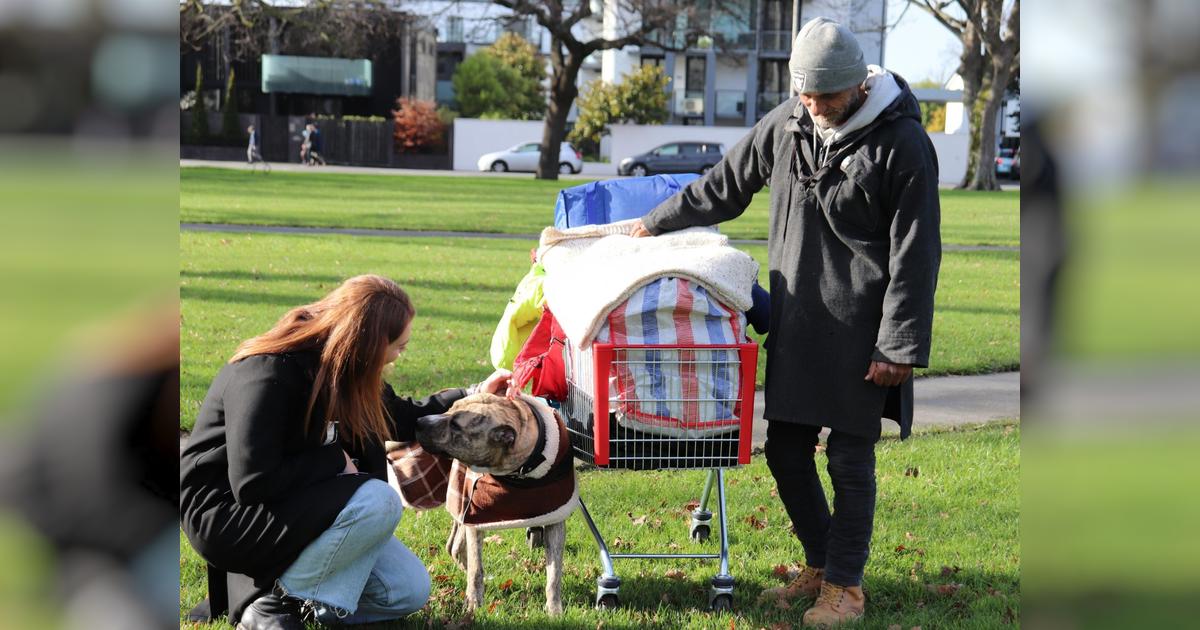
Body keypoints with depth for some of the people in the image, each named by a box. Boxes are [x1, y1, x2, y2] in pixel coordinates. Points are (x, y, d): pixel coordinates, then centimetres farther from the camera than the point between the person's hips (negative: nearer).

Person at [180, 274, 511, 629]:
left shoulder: (336, 367, 1)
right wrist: (335, 460, -21)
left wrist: (474, 398, 15)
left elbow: (400, 420, 19)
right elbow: (252, 484, -31)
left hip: (293, 505, 9)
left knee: (409, 590, 0)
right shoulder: (266, 374, -26)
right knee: (379, 503, -28)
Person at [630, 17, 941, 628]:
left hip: (859, 333, -6)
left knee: (850, 458, -2)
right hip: (794, 325, 6)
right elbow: (723, 187, 22)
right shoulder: (784, 127, 5)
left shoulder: (901, 143, -11)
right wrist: (657, 223, 28)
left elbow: (914, 256, -10)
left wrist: (900, 347, -12)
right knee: (784, 449, 10)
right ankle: (820, 561, 28)